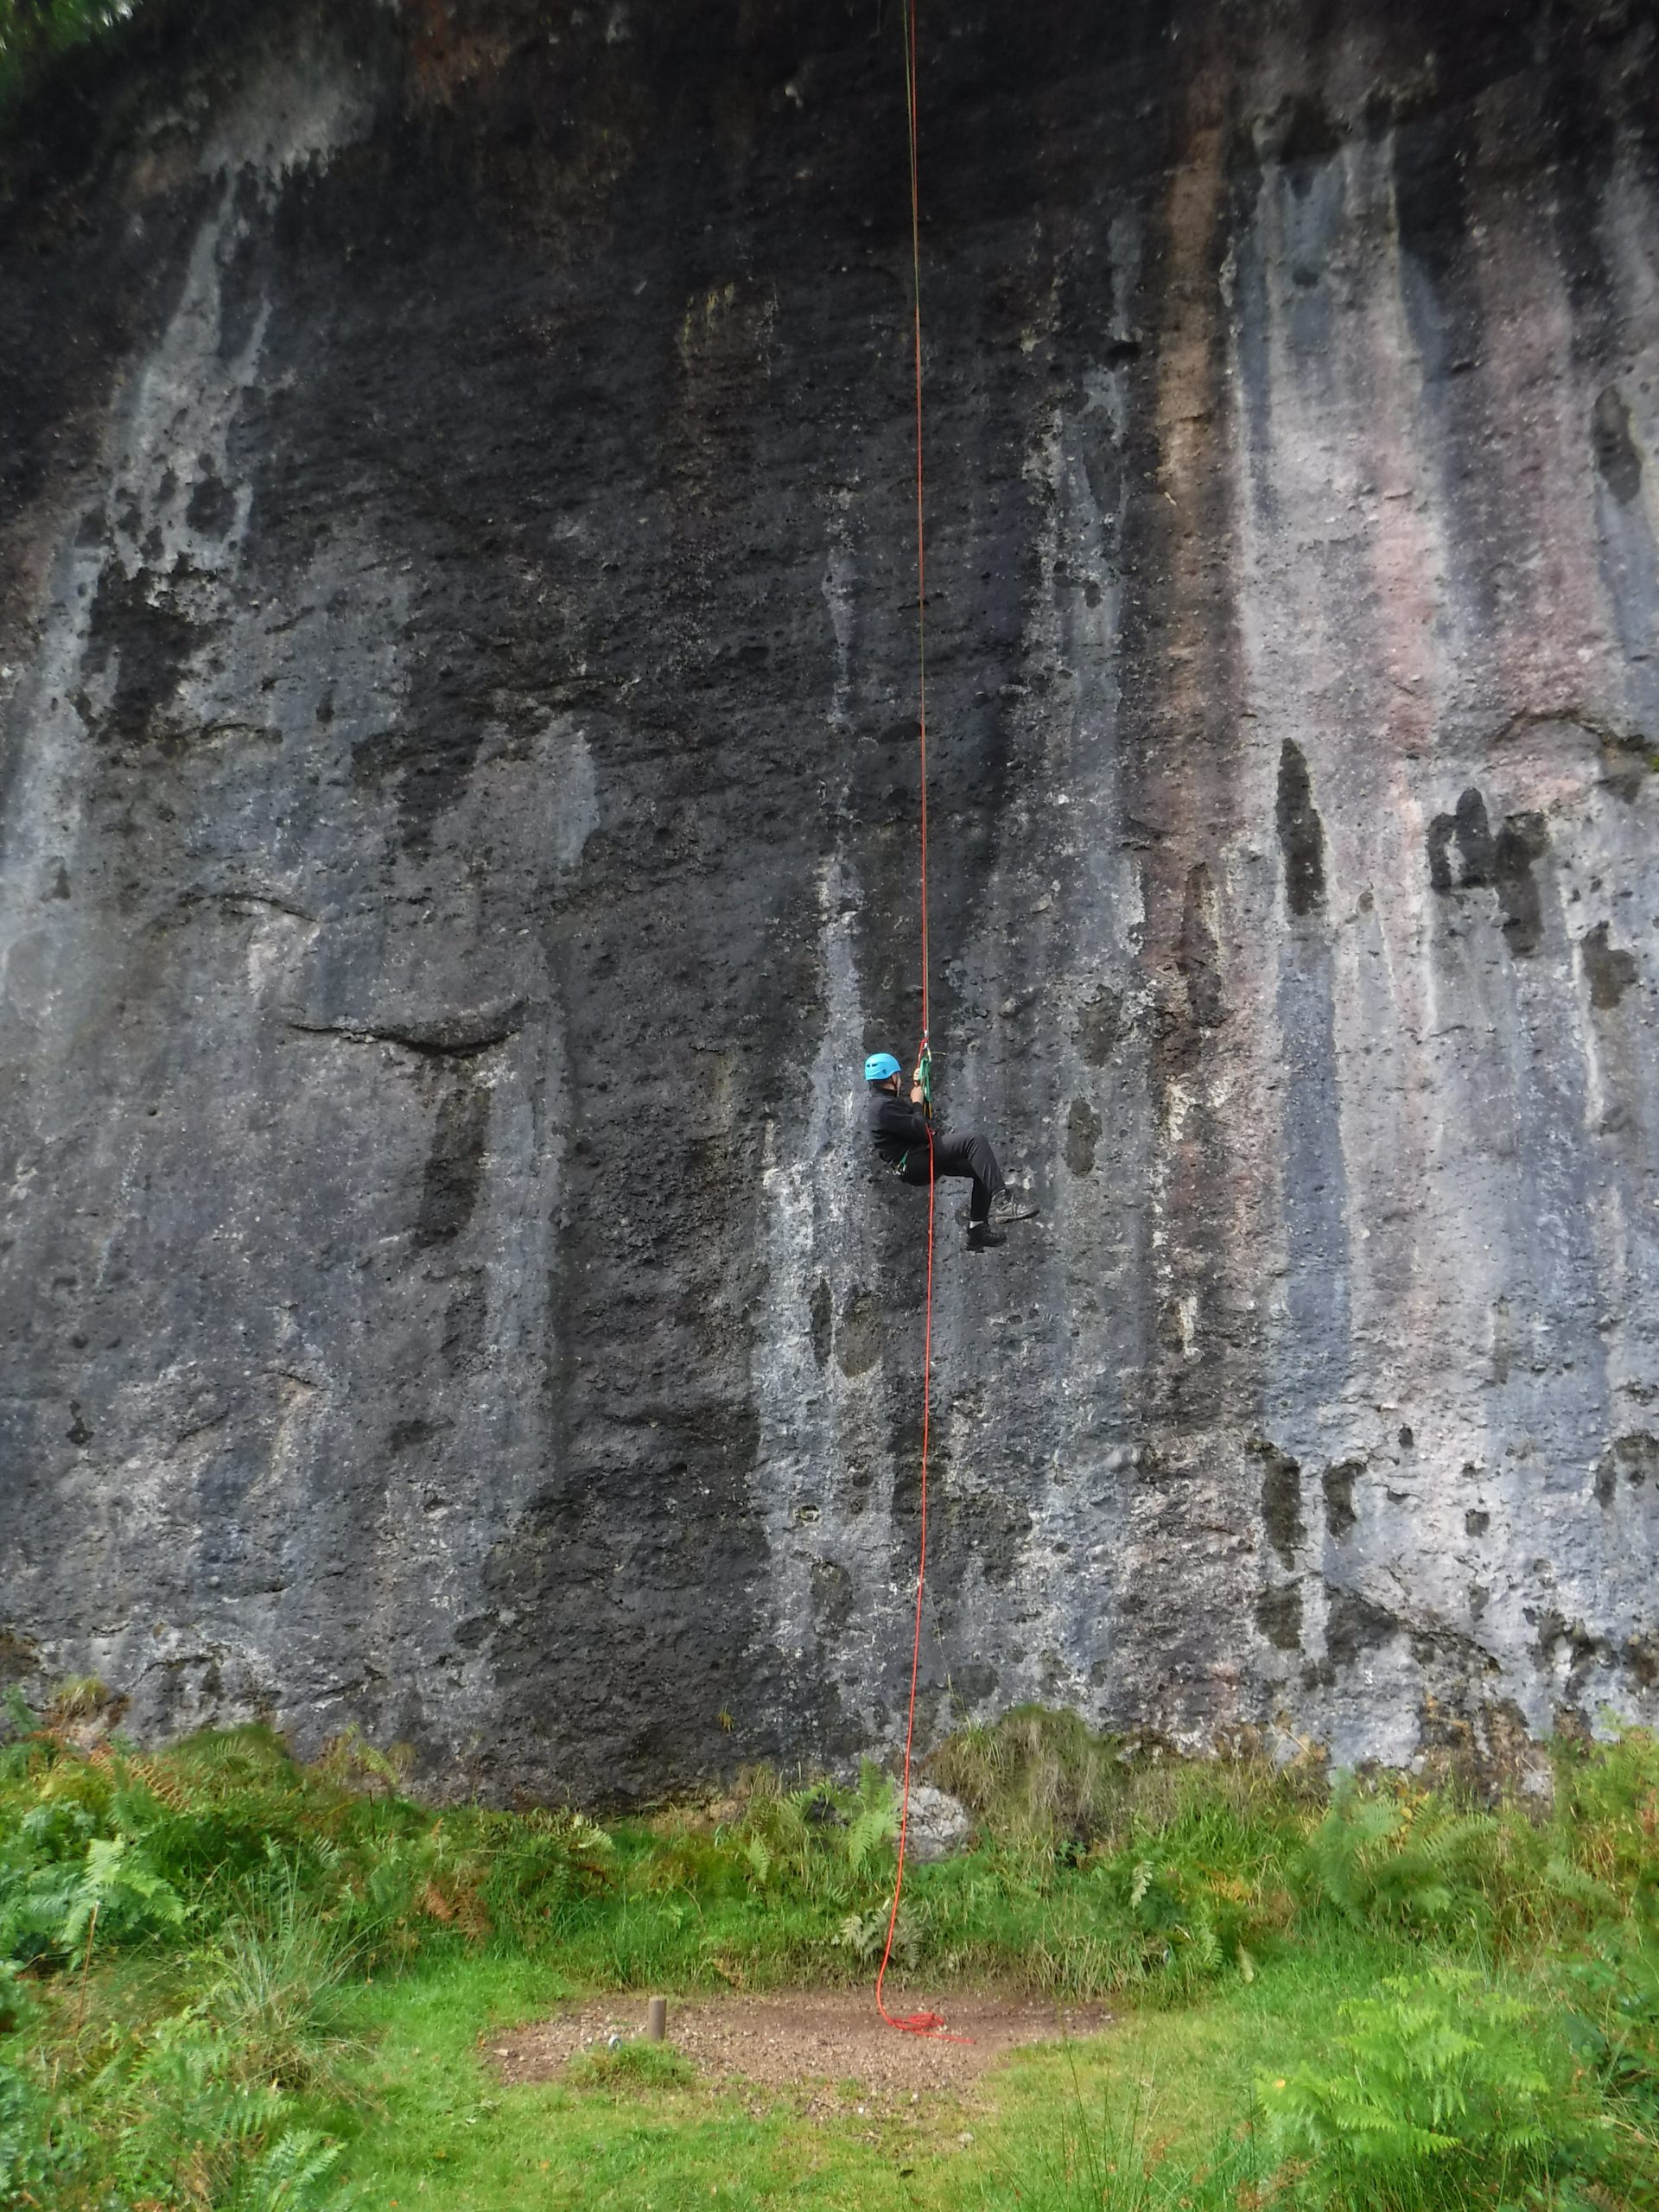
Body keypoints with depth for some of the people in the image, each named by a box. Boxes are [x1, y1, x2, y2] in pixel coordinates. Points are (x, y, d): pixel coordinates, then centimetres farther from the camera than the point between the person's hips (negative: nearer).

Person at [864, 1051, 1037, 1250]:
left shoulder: (883, 1102, 19)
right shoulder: (884, 1106, -14)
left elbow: (918, 1124, 30)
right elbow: (920, 1131, -19)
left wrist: (916, 1088, 25)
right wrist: (917, 1103, -1)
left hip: (918, 1163, 11)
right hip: (911, 1164, -11)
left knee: (981, 1169, 11)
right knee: (973, 1139, -22)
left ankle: (977, 1230, 10)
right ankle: (1001, 1203, -29)